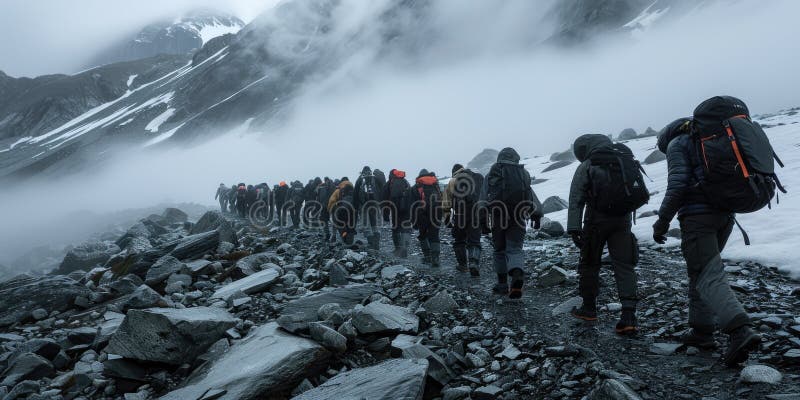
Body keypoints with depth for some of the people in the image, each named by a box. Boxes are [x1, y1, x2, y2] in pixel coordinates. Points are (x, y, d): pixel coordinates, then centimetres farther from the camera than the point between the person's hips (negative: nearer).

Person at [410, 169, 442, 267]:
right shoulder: (436, 186, 19)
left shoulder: (415, 188, 10)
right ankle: (435, 258, -4)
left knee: (422, 235, 16)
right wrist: (440, 217, 19)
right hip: (436, 215, 2)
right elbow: (442, 201, 18)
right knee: (434, 236, 7)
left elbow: (413, 206, 5)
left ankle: (427, 256, 11)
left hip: (423, 215, -2)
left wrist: (414, 221, 7)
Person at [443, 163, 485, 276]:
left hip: (460, 215, -2)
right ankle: (474, 263, -15)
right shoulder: (478, 178, 10)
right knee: (474, 242, 5)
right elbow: (485, 196, 11)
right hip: (476, 215, 2)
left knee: (459, 241, 15)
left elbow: (446, 202, -1)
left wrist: (447, 215, 6)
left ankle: (463, 264, 20)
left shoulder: (453, 181, 3)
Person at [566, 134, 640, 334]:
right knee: (624, 265, 2)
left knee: (589, 263, 12)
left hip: (596, 220, -3)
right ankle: (629, 315, -9)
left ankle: (589, 308, 22)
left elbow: (576, 199, -13)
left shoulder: (585, 167, -5)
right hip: (622, 220, 4)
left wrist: (574, 227, -16)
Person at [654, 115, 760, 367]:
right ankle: (702, 331, 18)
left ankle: (740, 331, -26)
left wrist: (662, 221, -9)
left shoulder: (677, 143, 1)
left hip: (697, 214, -7)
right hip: (725, 213, 8)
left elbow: (678, 184, -13)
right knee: (701, 270, 17)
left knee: (708, 277, -10)